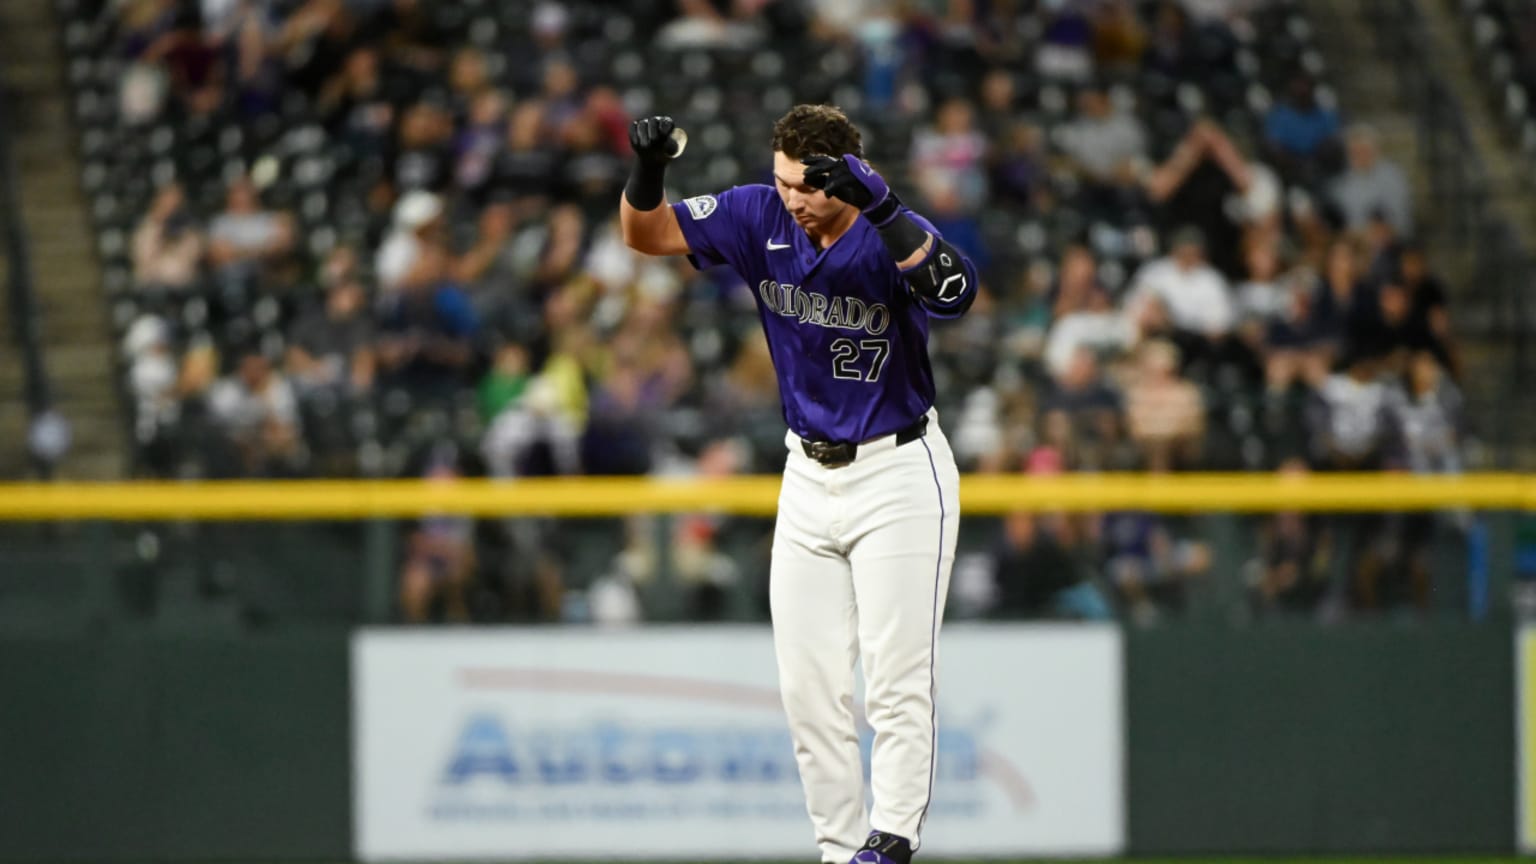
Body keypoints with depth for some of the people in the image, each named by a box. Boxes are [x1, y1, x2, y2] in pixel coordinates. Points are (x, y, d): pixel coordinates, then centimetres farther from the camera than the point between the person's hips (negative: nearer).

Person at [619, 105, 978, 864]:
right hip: (808, 479, 6)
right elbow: (646, 234, 0)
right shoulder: (761, 219, -5)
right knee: (809, 687, 5)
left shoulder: (895, 234, -21)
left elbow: (954, 294, -42)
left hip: (899, 475, -6)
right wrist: (648, 168, -21)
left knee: (896, 684, -9)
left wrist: (879, 204, -52)